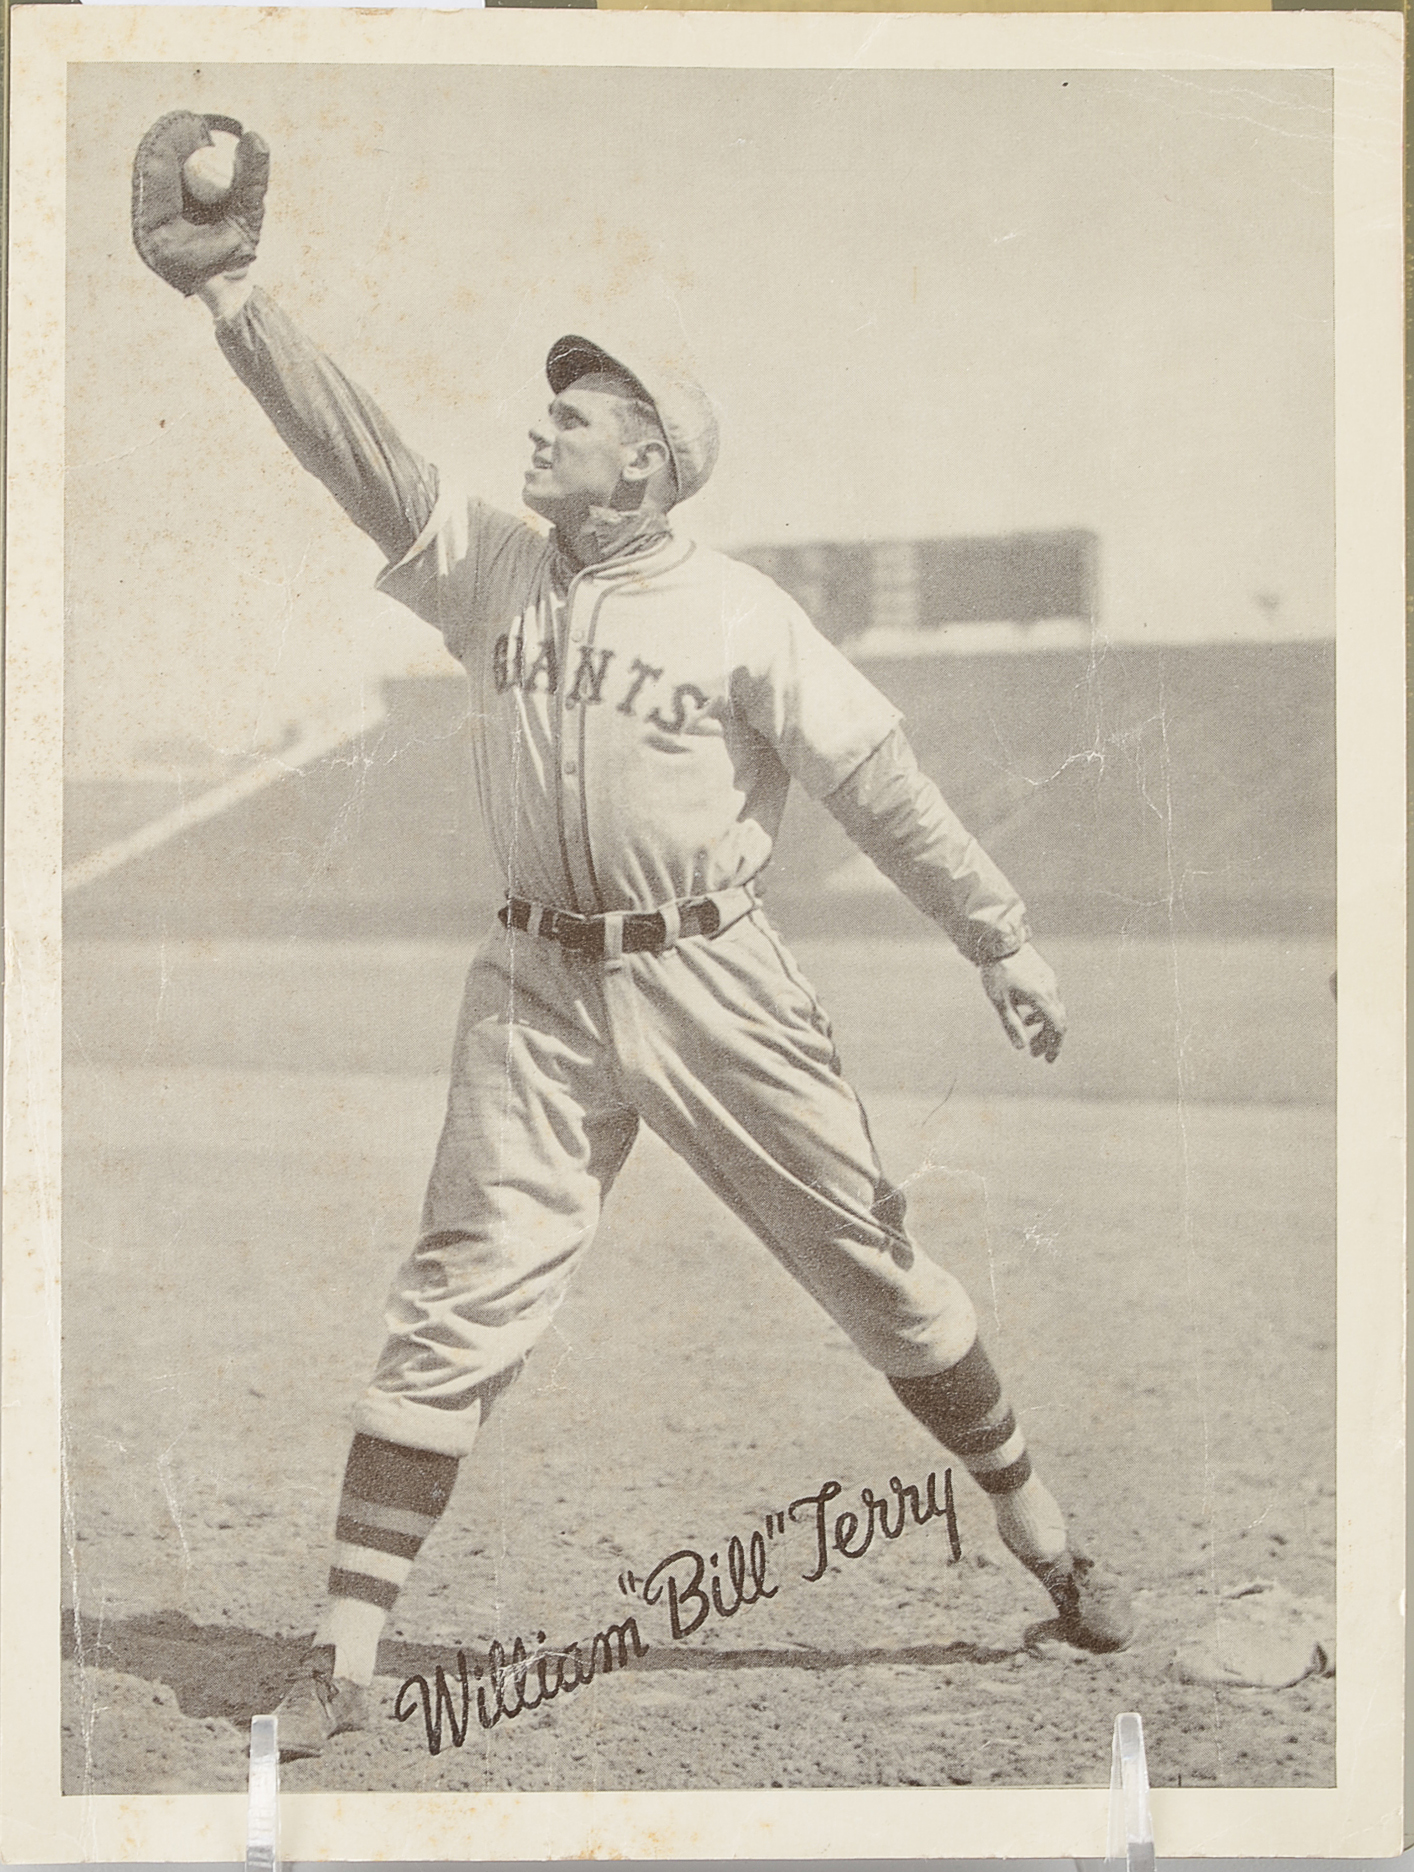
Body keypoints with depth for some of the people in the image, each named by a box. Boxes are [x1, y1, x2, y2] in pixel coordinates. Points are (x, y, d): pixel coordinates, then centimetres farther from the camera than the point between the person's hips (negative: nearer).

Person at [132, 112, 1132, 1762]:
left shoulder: (742, 617, -7)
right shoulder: (492, 572, 1)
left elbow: (878, 783, -6)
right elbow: (354, 449, -9)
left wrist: (1000, 942, -7)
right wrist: (228, 288, -20)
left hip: (715, 987, -2)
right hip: (540, 993, 2)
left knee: (874, 1264, 6)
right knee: (455, 1302, -3)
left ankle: (1036, 1530, 26)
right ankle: (343, 1655, -1)